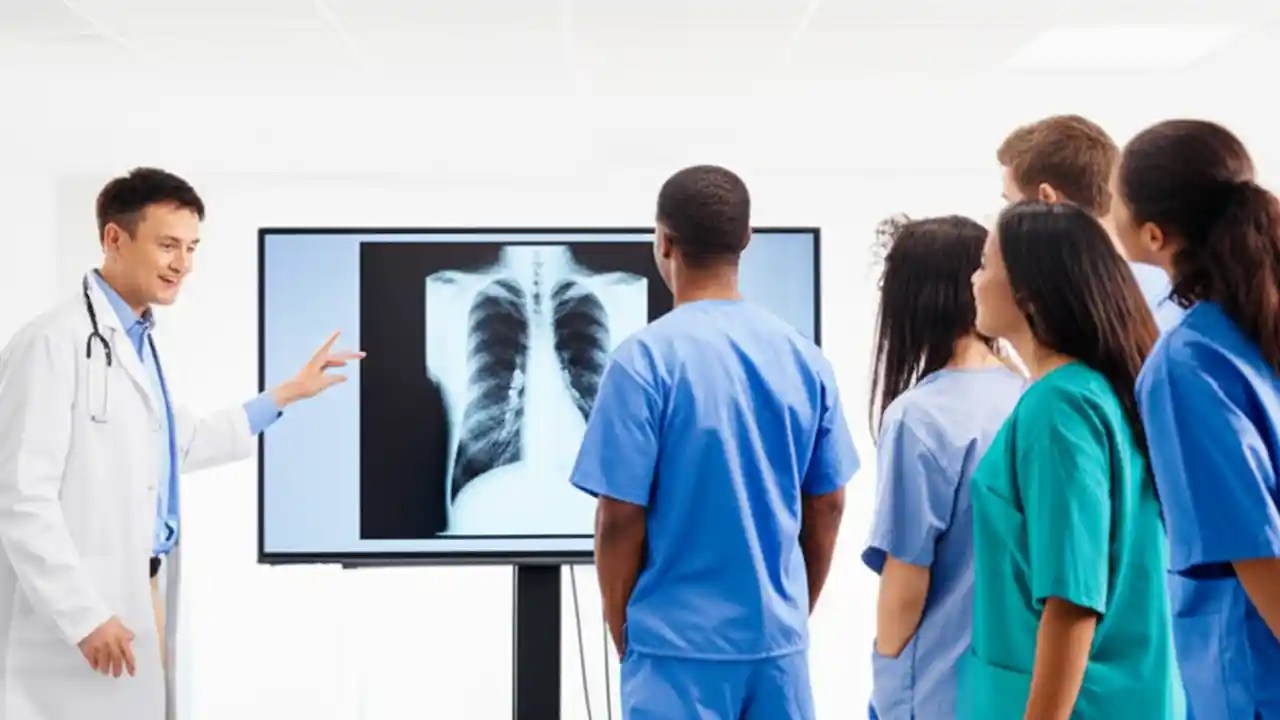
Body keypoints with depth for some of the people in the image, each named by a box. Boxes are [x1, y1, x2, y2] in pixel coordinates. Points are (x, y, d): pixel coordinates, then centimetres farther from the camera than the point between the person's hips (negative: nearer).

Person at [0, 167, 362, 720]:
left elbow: (181, 444, 26)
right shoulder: (55, 342, -16)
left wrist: (288, 394, 27)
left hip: (140, 592, 9)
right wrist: (85, 616, -20)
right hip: (79, 614, -9)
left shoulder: (139, 341, 13)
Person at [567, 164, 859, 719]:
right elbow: (827, 508, 8)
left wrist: (623, 637, 3)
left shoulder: (646, 358, -12)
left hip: (679, 641, -4)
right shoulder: (802, 356, 3)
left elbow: (621, 519, -12)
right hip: (778, 639, 5)